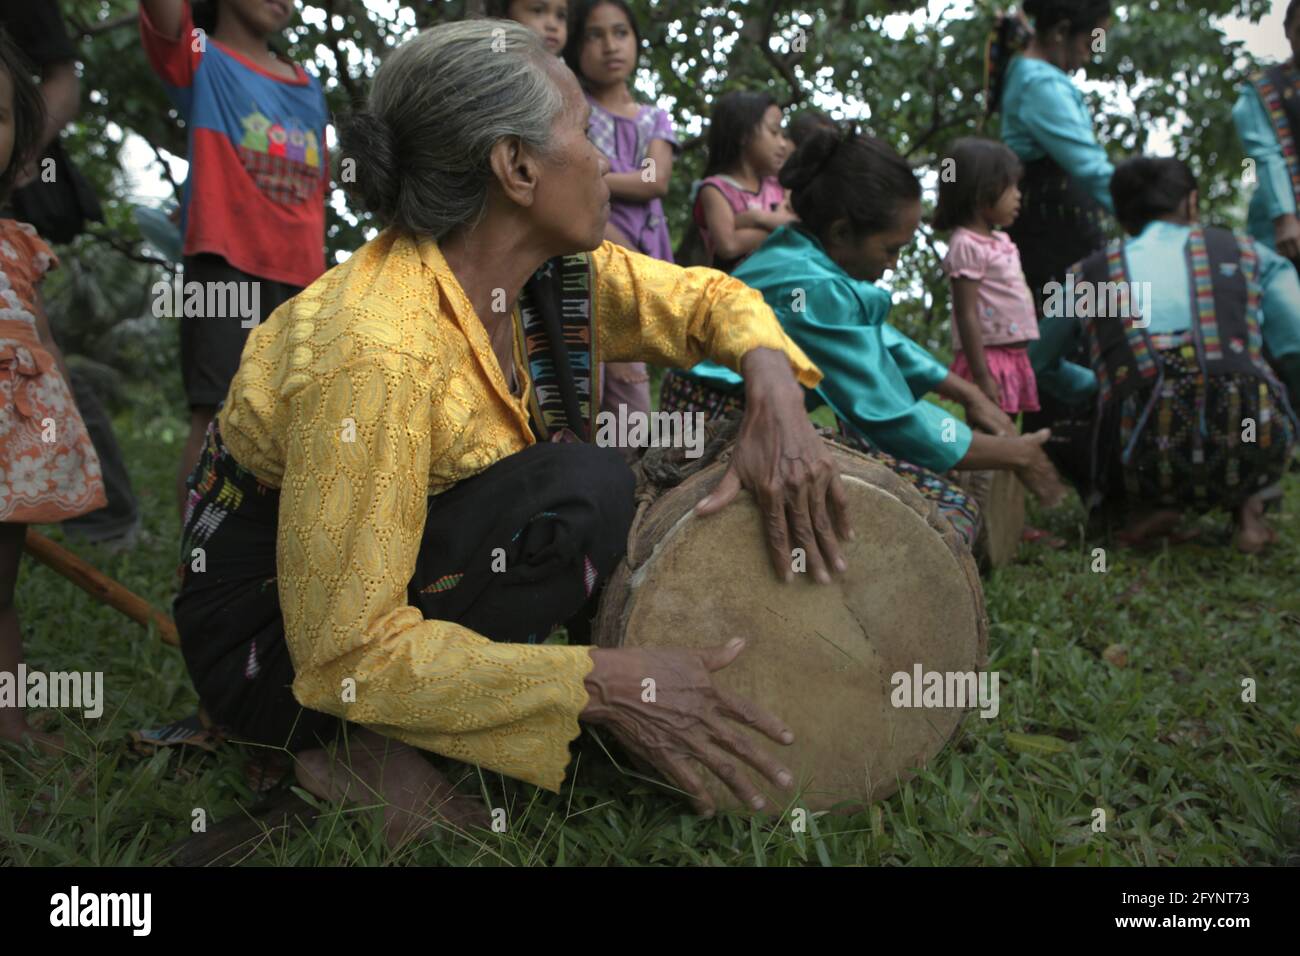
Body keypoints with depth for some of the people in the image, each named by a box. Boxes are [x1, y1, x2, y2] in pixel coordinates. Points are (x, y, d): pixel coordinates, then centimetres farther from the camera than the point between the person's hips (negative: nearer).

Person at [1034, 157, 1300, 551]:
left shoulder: (1087, 275, 17)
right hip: (1255, 449, 1)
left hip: (1147, 463, -1)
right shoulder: (1250, 254, 16)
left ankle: (1147, 504, 9)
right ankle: (1247, 508, 17)